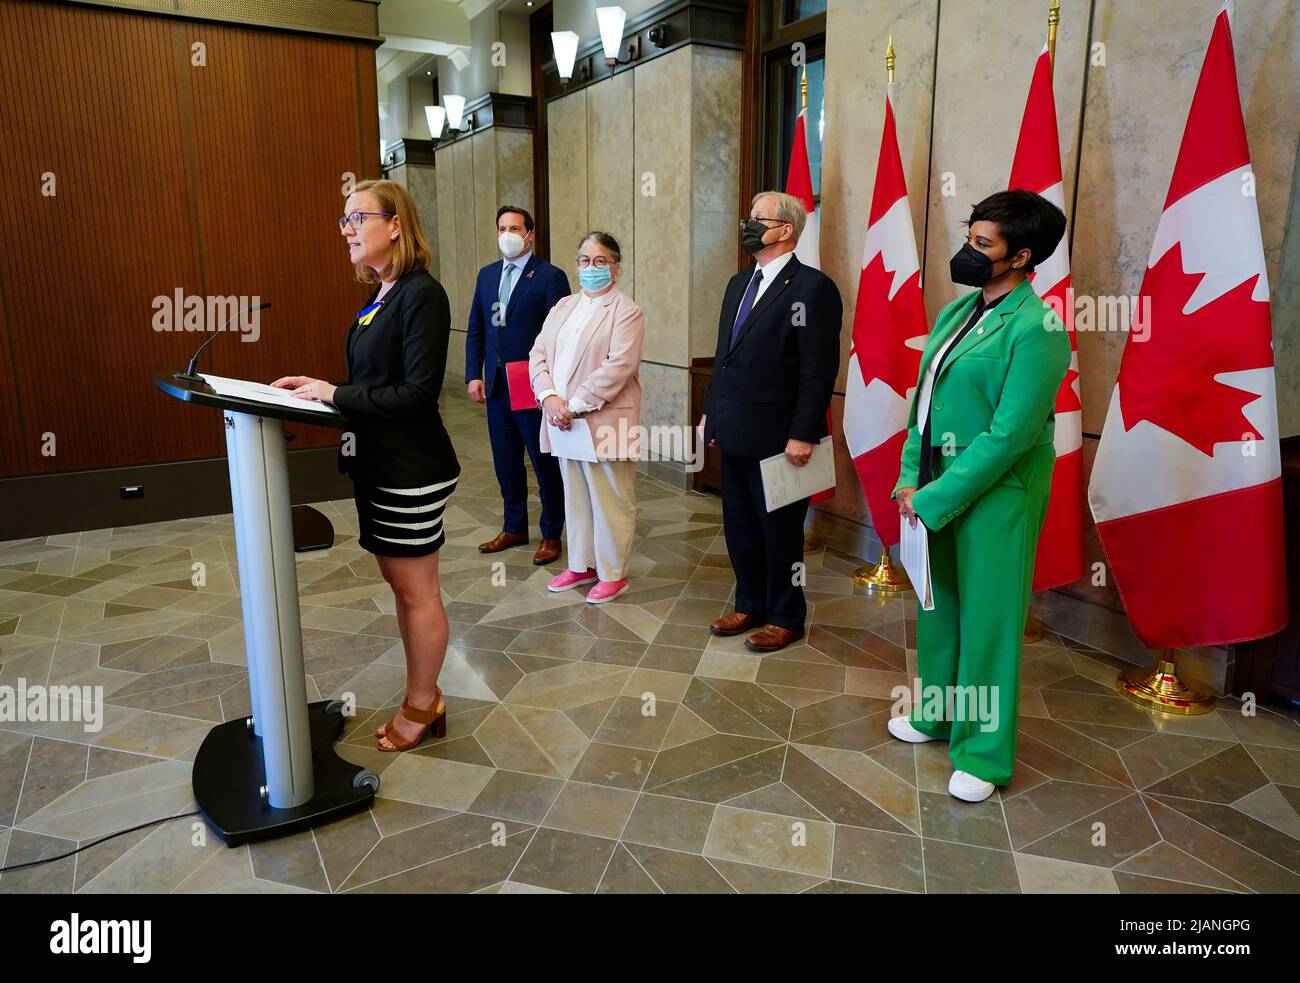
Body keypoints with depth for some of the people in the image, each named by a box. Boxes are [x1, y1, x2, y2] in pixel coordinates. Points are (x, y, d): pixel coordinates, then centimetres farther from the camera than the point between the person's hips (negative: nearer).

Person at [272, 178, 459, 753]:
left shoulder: (421, 295, -15)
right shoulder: (381, 296, 12)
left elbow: (418, 392, -22)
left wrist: (337, 394, -16)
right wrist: (319, 387, 3)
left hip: (411, 468, -9)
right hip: (378, 462, 9)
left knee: (416, 590, 4)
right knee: (399, 582, 16)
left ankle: (422, 709, 20)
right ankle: (423, 697, 30)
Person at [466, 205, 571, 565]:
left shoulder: (550, 276, -7)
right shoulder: (487, 274, 11)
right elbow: (475, 330, 14)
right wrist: (473, 375, 4)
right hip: (496, 386, 6)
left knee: (546, 464, 6)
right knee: (506, 463, 15)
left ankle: (551, 535, 20)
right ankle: (514, 528, 31)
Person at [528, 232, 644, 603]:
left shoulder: (626, 311, -6)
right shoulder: (563, 307, 15)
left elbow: (618, 366, -18)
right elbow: (538, 355, 8)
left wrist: (576, 405, -19)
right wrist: (550, 397, -10)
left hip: (603, 423, -6)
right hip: (563, 420, 6)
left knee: (610, 502, 3)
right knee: (575, 498, 16)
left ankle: (613, 573, 17)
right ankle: (582, 565, 29)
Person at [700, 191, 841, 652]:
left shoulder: (812, 287, -12)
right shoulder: (739, 283, 13)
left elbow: (819, 369, -16)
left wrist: (802, 434, -18)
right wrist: (710, 411, 14)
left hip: (776, 437, -7)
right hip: (734, 433, 8)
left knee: (780, 531, 6)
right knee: (739, 525, 16)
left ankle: (785, 618, 24)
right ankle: (750, 605, 33)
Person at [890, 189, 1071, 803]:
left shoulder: (1036, 329, -16)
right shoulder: (955, 311, 8)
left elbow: (1009, 435, -20)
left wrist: (934, 498, -18)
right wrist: (910, 478, 2)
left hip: (997, 492, -7)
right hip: (936, 483, 8)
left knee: (988, 619, 4)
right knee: (938, 606, 19)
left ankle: (984, 754, 22)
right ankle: (937, 715, 39)